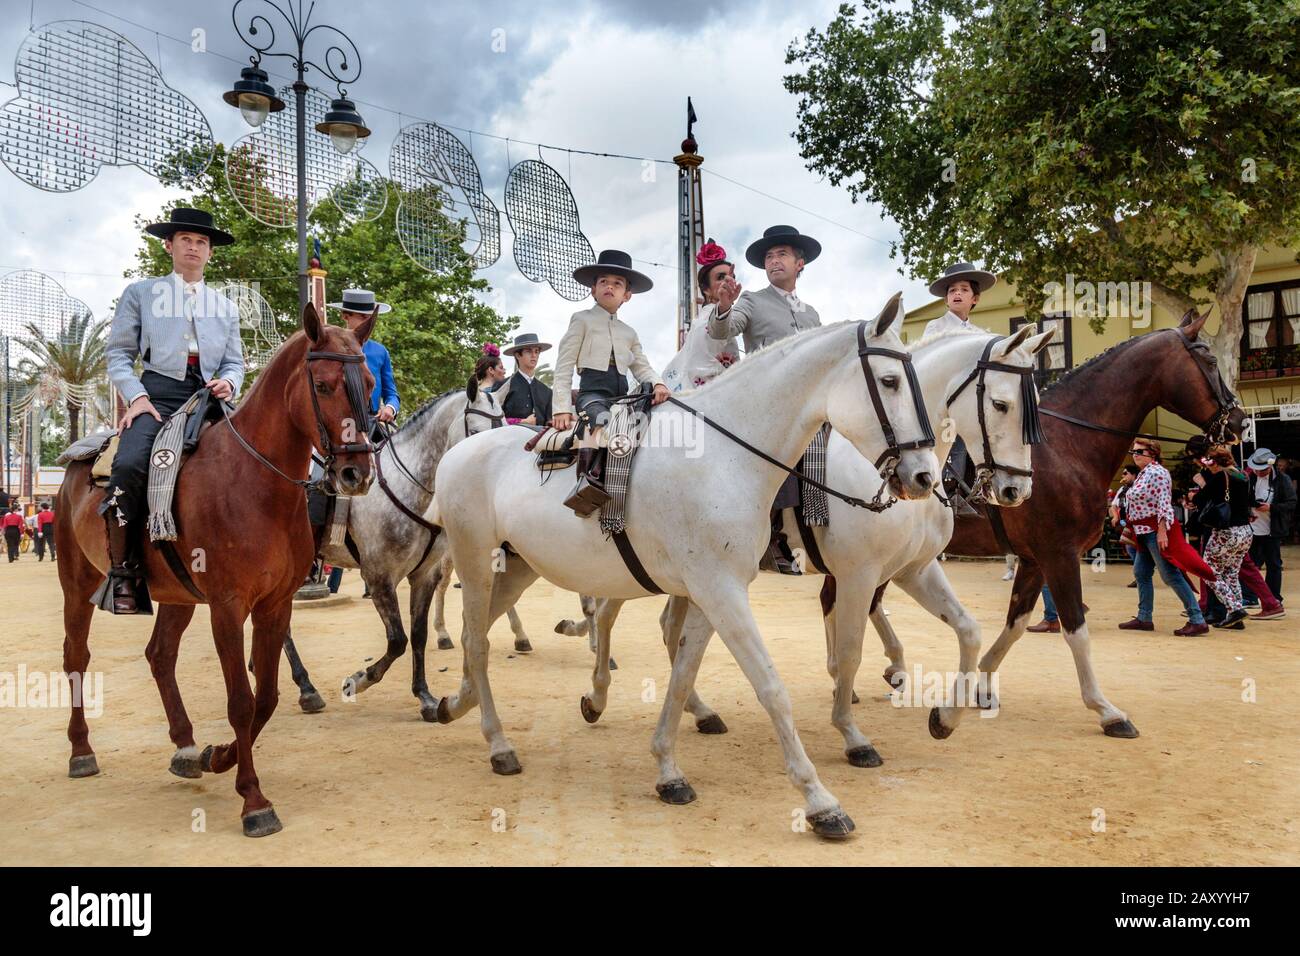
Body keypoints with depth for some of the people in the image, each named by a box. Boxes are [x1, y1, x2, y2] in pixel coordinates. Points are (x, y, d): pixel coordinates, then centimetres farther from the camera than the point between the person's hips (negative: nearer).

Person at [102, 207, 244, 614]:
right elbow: (118, 353, 9)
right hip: (157, 397, -3)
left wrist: (229, 382, -5)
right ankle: (121, 571, -19)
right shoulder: (140, 293, 14)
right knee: (129, 465, -30)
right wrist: (136, 396, -8)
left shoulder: (226, 307, 22)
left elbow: (234, 361, 19)